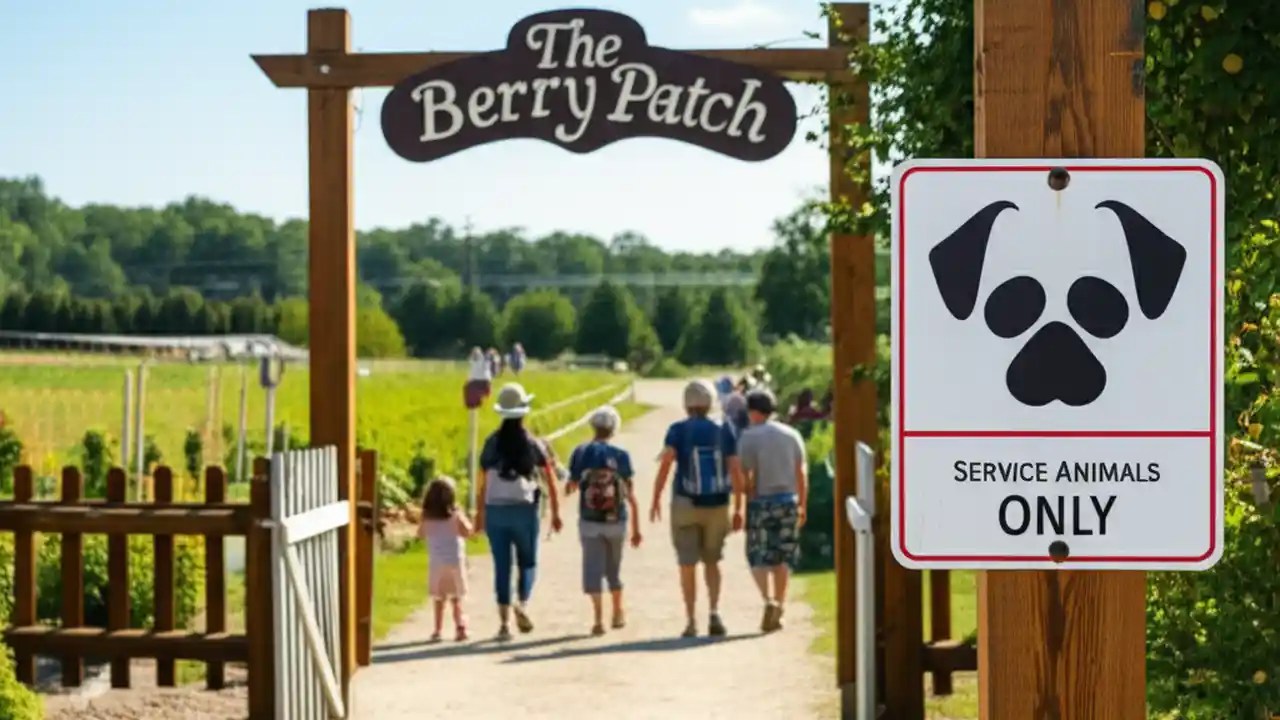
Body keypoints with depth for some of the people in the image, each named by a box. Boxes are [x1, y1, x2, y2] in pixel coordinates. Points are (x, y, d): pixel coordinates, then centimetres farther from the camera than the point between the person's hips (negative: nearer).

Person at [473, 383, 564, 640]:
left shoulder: (491, 443, 2)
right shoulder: (533, 444, -1)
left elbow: (482, 481, 4)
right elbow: (551, 479, -1)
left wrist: (480, 513, 14)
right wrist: (556, 512, 5)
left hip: (495, 510, 1)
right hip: (524, 509, -1)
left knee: (501, 565, 7)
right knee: (527, 562, 13)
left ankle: (504, 621, 4)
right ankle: (522, 603, -13)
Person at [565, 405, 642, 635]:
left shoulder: (580, 453, -3)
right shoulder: (621, 456, -4)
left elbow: (571, 488, 2)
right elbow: (631, 496, -4)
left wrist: (570, 486, 26)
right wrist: (636, 529, 1)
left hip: (589, 522, -1)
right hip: (616, 521, 1)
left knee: (593, 569, 0)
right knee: (614, 569, 18)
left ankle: (598, 618, -11)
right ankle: (618, 614, 32)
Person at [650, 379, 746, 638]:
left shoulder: (678, 430, -5)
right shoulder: (724, 431, 2)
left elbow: (666, 463, -17)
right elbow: (735, 472, 1)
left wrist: (656, 500, -14)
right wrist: (738, 508, 7)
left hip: (686, 504, -2)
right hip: (718, 505, 2)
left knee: (688, 565, 7)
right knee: (712, 562, 17)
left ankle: (691, 621, 7)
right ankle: (714, 612, 1)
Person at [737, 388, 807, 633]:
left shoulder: (749, 437, -6)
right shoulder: (792, 434, 7)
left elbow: (747, 475, -10)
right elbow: (802, 473, 6)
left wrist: (749, 502, -1)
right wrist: (802, 505, 11)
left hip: (762, 502, -4)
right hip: (789, 500, 4)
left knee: (759, 557, 2)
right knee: (783, 557, 10)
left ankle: (769, 601, -19)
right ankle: (779, 607, 10)